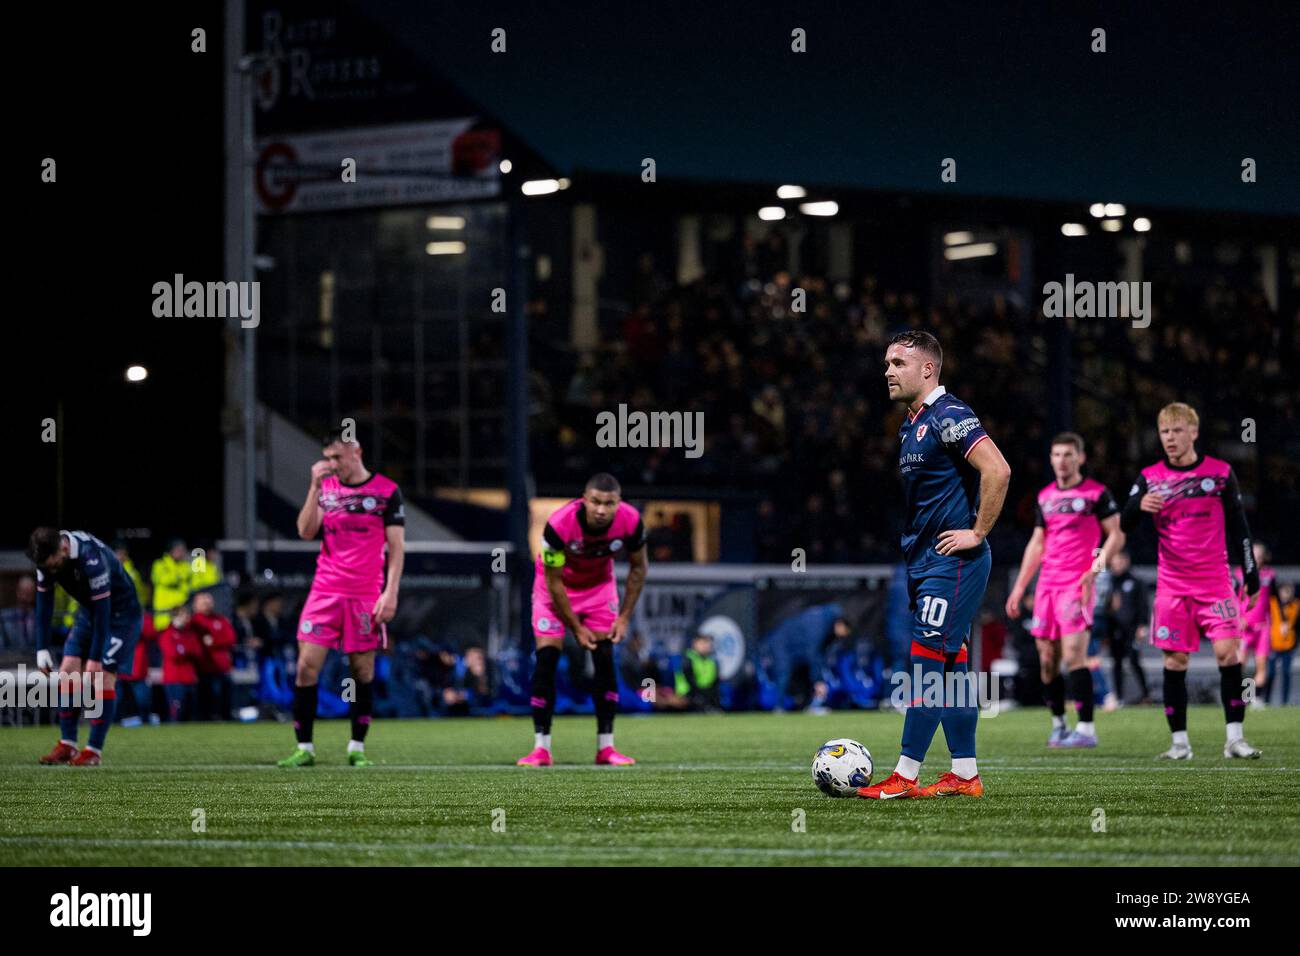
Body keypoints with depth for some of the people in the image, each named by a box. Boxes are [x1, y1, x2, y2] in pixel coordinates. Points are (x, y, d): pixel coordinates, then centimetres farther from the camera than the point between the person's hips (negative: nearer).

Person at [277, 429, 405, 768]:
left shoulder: (387, 491, 1)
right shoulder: (325, 487, 10)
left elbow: (396, 546, 0)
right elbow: (306, 531, -1)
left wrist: (390, 592, -9)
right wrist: (315, 487, -9)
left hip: (367, 596, -2)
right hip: (324, 592, 2)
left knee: (362, 670, 1)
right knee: (307, 665, -6)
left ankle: (357, 748, 11)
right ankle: (304, 748, 0)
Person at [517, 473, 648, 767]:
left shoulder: (630, 522, -28)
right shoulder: (559, 524, -37)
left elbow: (638, 568, -8)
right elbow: (554, 582, -24)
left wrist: (624, 617, -10)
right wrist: (576, 628, -19)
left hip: (600, 585, 3)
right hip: (557, 584, -2)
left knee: (605, 659, -8)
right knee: (546, 658, -13)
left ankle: (606, 747, -2)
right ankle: (541, 748, -9)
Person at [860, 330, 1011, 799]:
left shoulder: (948, 417, -14)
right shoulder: (910, 425, 16)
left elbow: (997, 470, -25)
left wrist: (977, 533, -20)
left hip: (953, 562, -10)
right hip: (924, 561, 10)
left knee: (927, 663, -10)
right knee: (951, 666, 10)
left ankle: (904, 777, -10)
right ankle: (965, 774, 13)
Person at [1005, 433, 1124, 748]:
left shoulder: (1097, 493, -1)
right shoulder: (1044, 497, 17)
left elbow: (1116, 535, -3)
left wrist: (1096, 569, -16)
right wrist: (1019, 587, 19)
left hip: (1077, 584, -6)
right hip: (1047, 585, 6)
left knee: (1074, 654, -17)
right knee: (1047, 658, 5)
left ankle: (1086, 728, -17)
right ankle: (1058, 724, 16)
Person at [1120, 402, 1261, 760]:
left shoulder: (1220, 473, 3)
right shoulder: (1150, 478, 3)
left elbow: (1238, 527, 9)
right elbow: (1124, 526, -4)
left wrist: (1251, 575, 8)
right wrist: (1139, 506, -26)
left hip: (1215, 582, -1)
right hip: (1172, 586, 1)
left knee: (1228, 652, -12)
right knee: (1175, 661, -1)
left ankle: (1234, 737, -7)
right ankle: (1179, 742, 5)